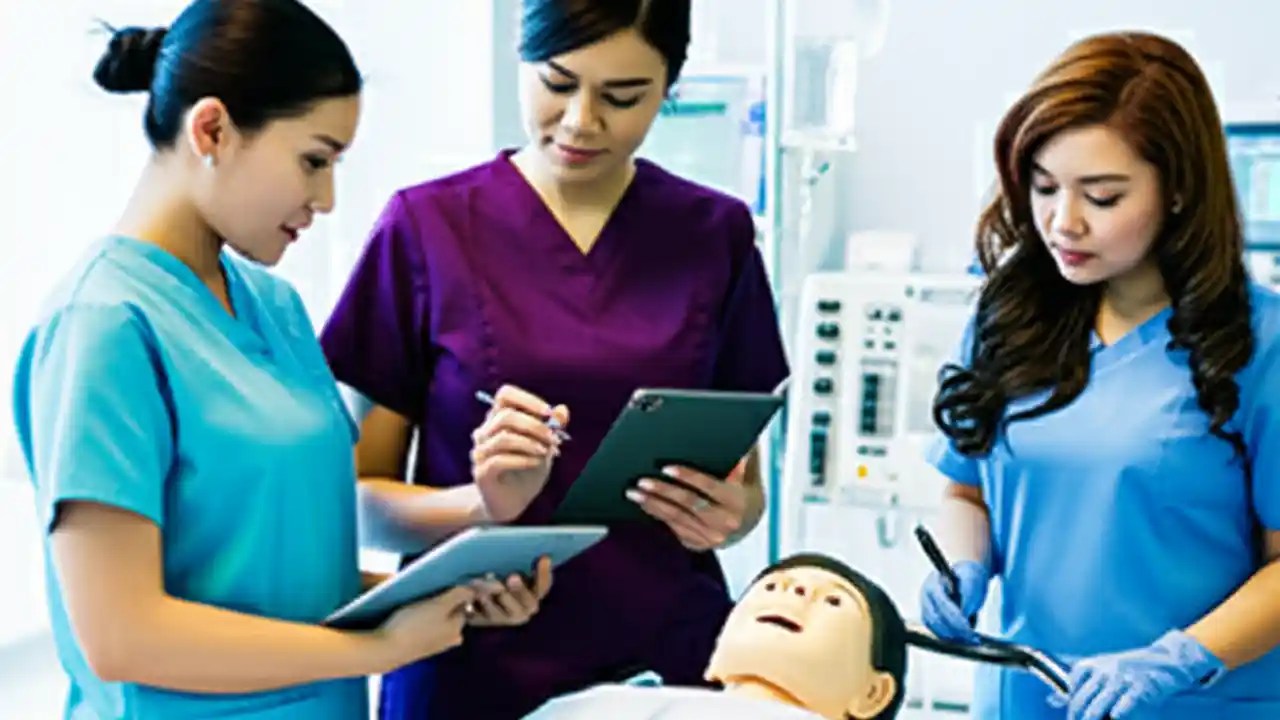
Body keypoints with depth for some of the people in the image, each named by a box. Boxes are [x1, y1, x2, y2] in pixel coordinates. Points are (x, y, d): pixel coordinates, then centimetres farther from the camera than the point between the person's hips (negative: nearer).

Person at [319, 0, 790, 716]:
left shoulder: (716, 235, 0)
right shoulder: (427, 227, -6)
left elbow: (747, 484, 9)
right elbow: (361, 499, -4)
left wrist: (727, 514, -12)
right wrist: (482, 504, -22)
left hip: (669, 658, 2)